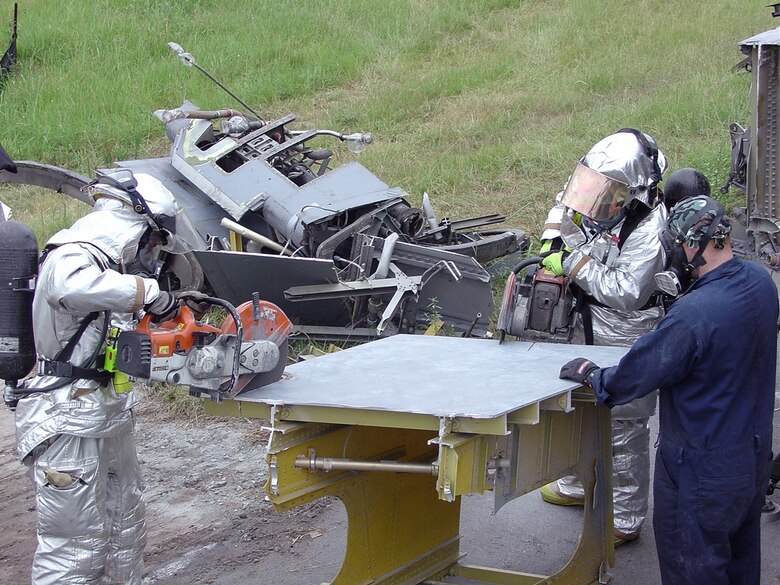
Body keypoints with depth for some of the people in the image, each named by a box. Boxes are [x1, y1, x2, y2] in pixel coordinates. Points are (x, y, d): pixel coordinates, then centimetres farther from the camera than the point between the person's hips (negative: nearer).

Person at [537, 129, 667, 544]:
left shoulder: (647, 229, -27)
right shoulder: (608, 202, -3)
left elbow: (625, 292, -32)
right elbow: (570, 198, 20)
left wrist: (572, 264, -26)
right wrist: (553, 235, 3)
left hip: (626, 340, -9)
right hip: (589, 327, 9)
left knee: (623, 429, 0)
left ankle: (626, 519, 12)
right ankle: (580, 485, 46)